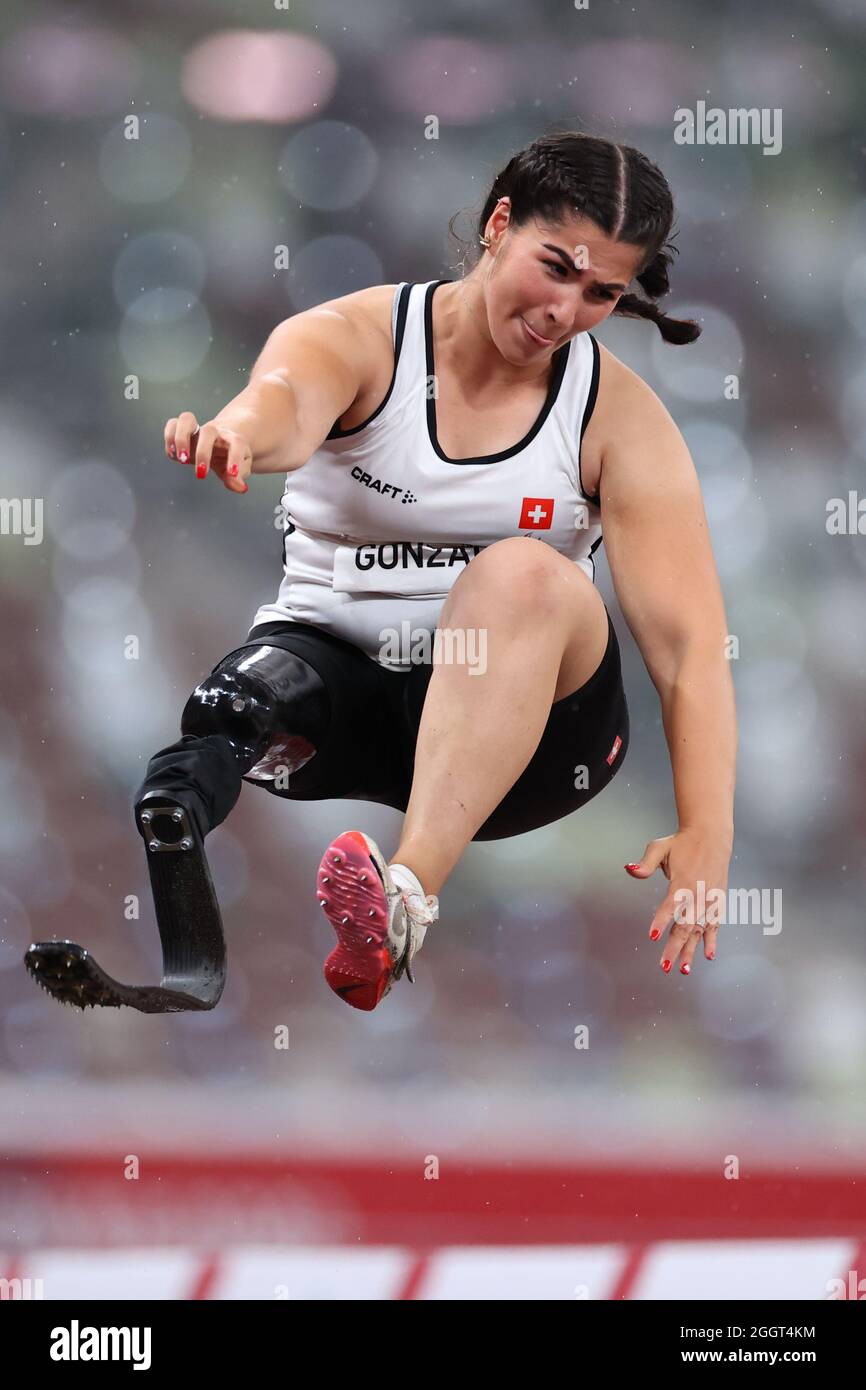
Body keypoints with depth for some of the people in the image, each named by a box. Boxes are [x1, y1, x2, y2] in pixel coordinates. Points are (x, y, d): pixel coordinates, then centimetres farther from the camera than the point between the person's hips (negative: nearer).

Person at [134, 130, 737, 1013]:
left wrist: (705, 832, -27)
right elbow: (287, 404, -29)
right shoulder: (357, 338, -4)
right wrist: (238, 432, -57)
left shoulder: (621, 417, -1)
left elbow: (687, 638, -11)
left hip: (522, 717, 0)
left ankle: (406, 899, -50)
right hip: (336, 667, 0)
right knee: (245, 697, -35)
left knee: (524, 573, -32)